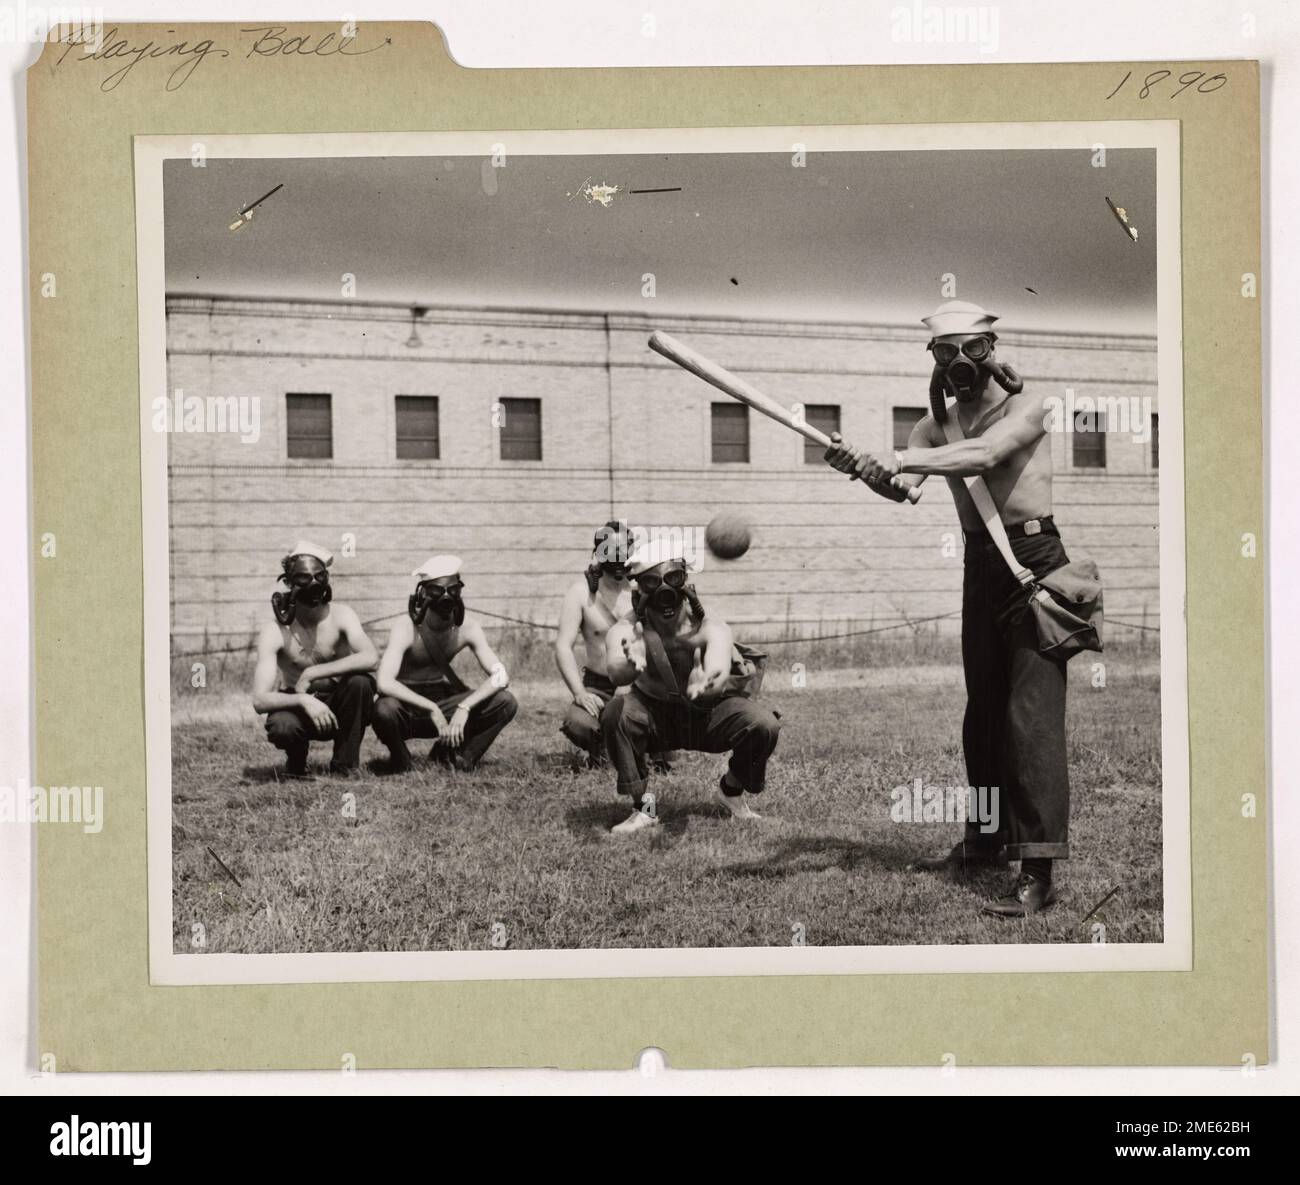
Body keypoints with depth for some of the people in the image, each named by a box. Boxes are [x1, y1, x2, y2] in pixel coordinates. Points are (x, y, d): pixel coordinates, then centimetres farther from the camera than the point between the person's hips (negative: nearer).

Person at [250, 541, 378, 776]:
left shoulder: (340, 616, -13)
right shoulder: (275, 632, -15)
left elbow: (370, 658, -32)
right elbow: (260, 700, -22)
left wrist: (312, 673, -32)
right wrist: (303, 700, -40)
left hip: (337, 705, 1)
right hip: (297, 705, -1)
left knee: (360, 680, -30)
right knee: (282, 727, -36)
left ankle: (345, 765, -12)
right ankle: (296, 762, 3)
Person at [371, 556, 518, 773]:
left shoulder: (467, 628, -9)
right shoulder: (407, 628, -21)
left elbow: (500, 676, -17)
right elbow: (384, 682, -34)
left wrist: (464, 707, -32)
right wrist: (432, 710, -36)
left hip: (442, 706, 4)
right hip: (407, 706, -4)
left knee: (506, 703, -16)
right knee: (385, 709, -40)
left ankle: (451, 754, 5)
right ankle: (400, 760, -5)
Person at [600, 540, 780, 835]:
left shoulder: (711, 628, -24)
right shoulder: (626, 630, -22)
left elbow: (719, 673, -44)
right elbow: (616, 674, -43)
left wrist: (705, 685, -69)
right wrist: (631, 666, -69)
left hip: (711, 713, 0)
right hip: (654, 714, 0)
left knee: (764, 725, -26)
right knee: (615, 713, -31)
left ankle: (732, 791, 7)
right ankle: (642, 807, -12)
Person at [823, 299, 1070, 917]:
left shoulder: (1025, 406, -6)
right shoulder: (936, 425, 10)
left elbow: (985, 454, -25)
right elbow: (905, 488, -5)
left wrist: (901, 459, -34)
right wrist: (864, 465, -26)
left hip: (1035, 561, -6)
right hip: (980, 564, 7)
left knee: (1032, 715, -14)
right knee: (982, 712, 15)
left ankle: (1038, 870, -17)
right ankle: (986, 841, 30)